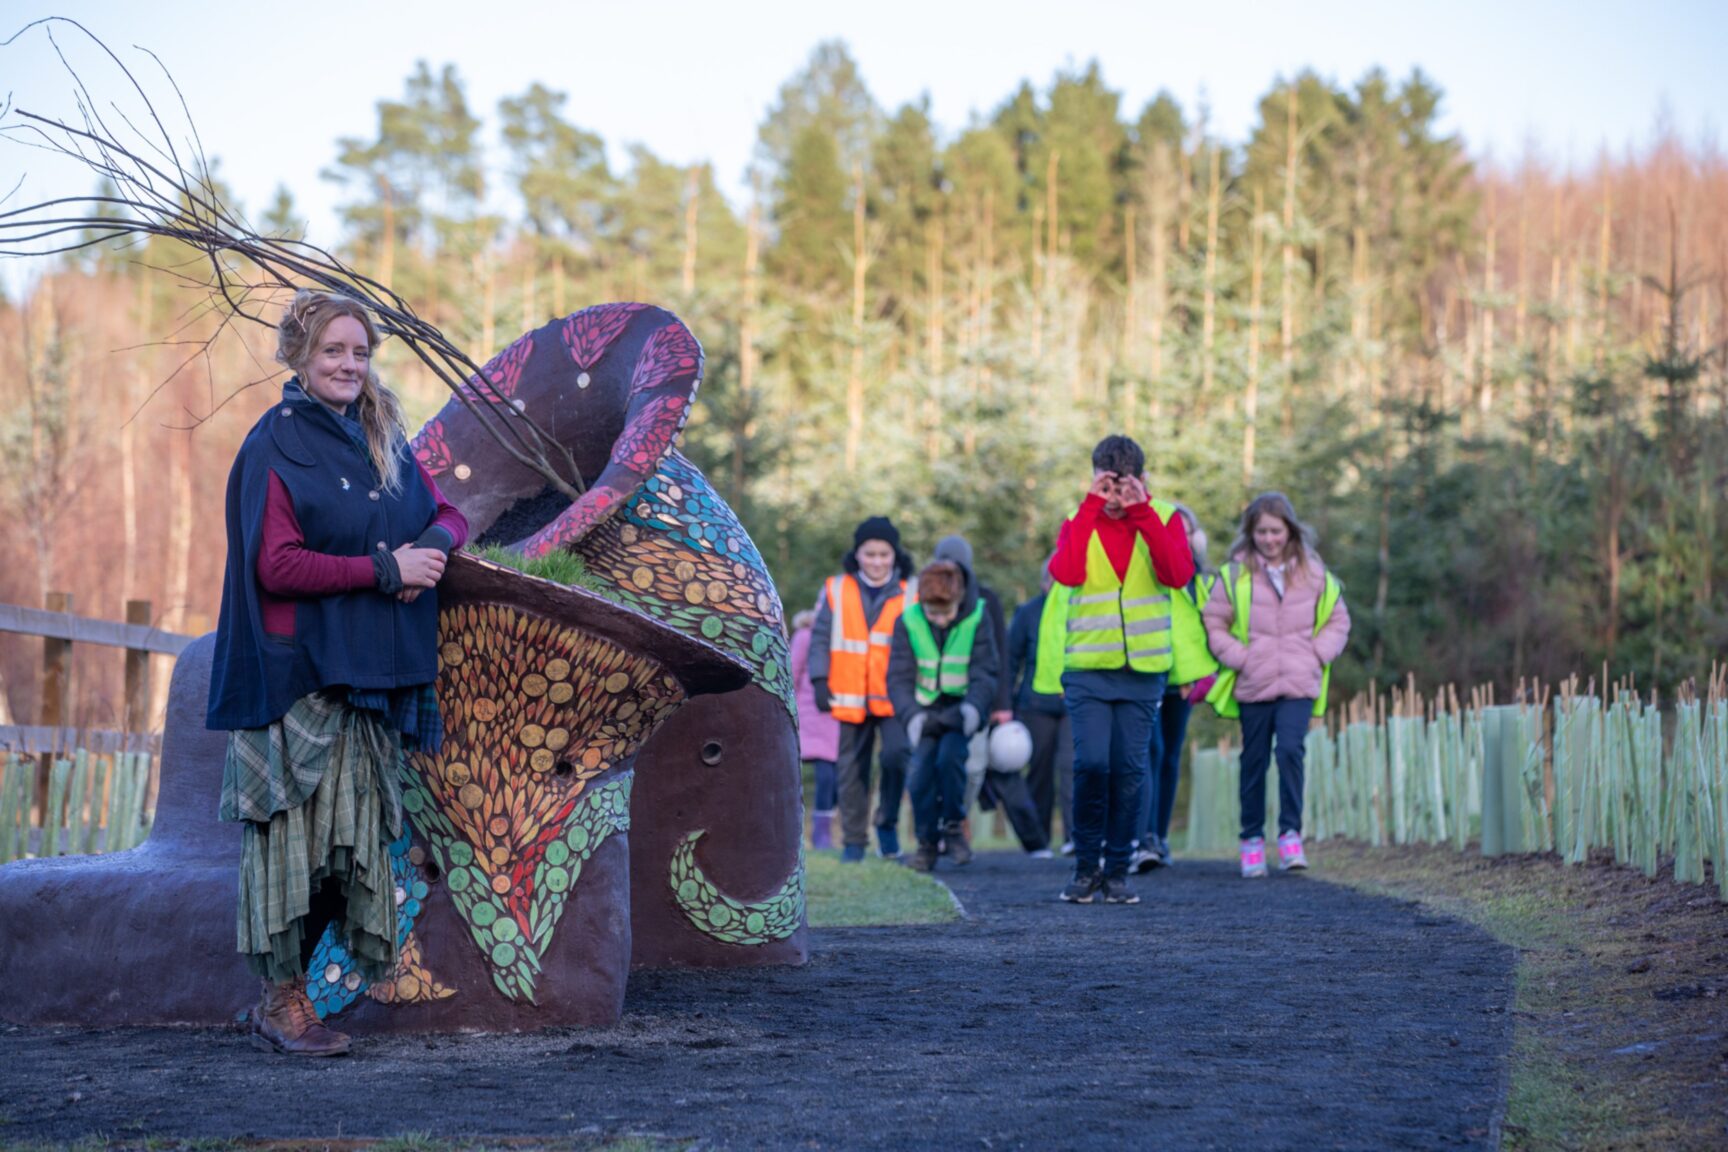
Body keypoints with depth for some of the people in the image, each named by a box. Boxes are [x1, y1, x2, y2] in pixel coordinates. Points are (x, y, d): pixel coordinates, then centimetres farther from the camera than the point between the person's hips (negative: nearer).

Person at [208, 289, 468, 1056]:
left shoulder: (379, 439, 16)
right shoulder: (275, 447, -5)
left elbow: (446, 513, 19)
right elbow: (277, 565, -13)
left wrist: (432, 544, -4)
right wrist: (385, 569, -14)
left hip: (369, 671, 7)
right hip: (297, 669, -6)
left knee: (348, 833, 5)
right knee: (293, 830, -6)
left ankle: (291, 987, 14)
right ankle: (281, 1001, 1)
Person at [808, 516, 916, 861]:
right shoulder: (837, 590, 4)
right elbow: (820, 638, 6)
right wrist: (819, 679, -4)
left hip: (895, 699, -1)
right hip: (851, 699, 2)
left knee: (897, 753, -22)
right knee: (851, 770, 5)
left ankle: (887, 822, -1)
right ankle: (853, 841, 17)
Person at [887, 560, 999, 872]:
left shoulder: (977, 618, -10)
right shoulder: (908, 622, -7)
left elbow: (984, 673, -9)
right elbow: (899, 677, -10)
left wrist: (971, 709, -28)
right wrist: (912, 717, -27)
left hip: (961, 709, -2)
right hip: (925, 710, 2)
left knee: (950, 756, -25)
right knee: (922, 768, -14)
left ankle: (953, 826, -4)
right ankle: (927, 840, 4)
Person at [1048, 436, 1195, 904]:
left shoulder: (1163, 519, 4)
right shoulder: (1079, 522, 3)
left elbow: (1179, 574, -15)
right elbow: (1066, 572, -19)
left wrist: (1141, 513, -19)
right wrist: (1092, 507, -17)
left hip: (1143, 671, 1)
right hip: (1088, 668, -1)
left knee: (1130, 770, 1)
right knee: (1091, 763, -12)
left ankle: (1118, 870, 12)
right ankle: (1086, 866, 3)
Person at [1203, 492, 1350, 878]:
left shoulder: (1313, 574, 5)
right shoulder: (1235, 575, 0)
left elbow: (1338, 620, 15)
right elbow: (1214, 623, 6)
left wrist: (1318, 654, 1)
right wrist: (1238, 657, -6)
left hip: (1299, 684, 0)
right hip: (1253, 686, 0)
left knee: (1291, 749, -16)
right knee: (1254, 759, 6)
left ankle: (1290, 833, -8)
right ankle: (1252, 839, 15)